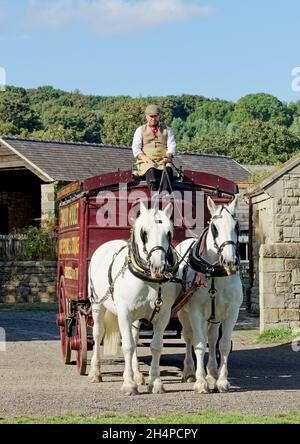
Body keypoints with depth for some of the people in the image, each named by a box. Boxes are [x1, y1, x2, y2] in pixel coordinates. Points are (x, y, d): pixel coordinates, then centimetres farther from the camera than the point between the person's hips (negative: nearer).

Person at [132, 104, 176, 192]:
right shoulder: (140, 130, 21)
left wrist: (168, 156, -13)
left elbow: (172, 145, 10)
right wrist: (143, 157, -13)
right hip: (146, 162, 0)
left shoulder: (167, 130, 23)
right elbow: (135, 148, 9)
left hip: (163, 161, 1)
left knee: (168, 169, -37)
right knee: (151, 170, -38)